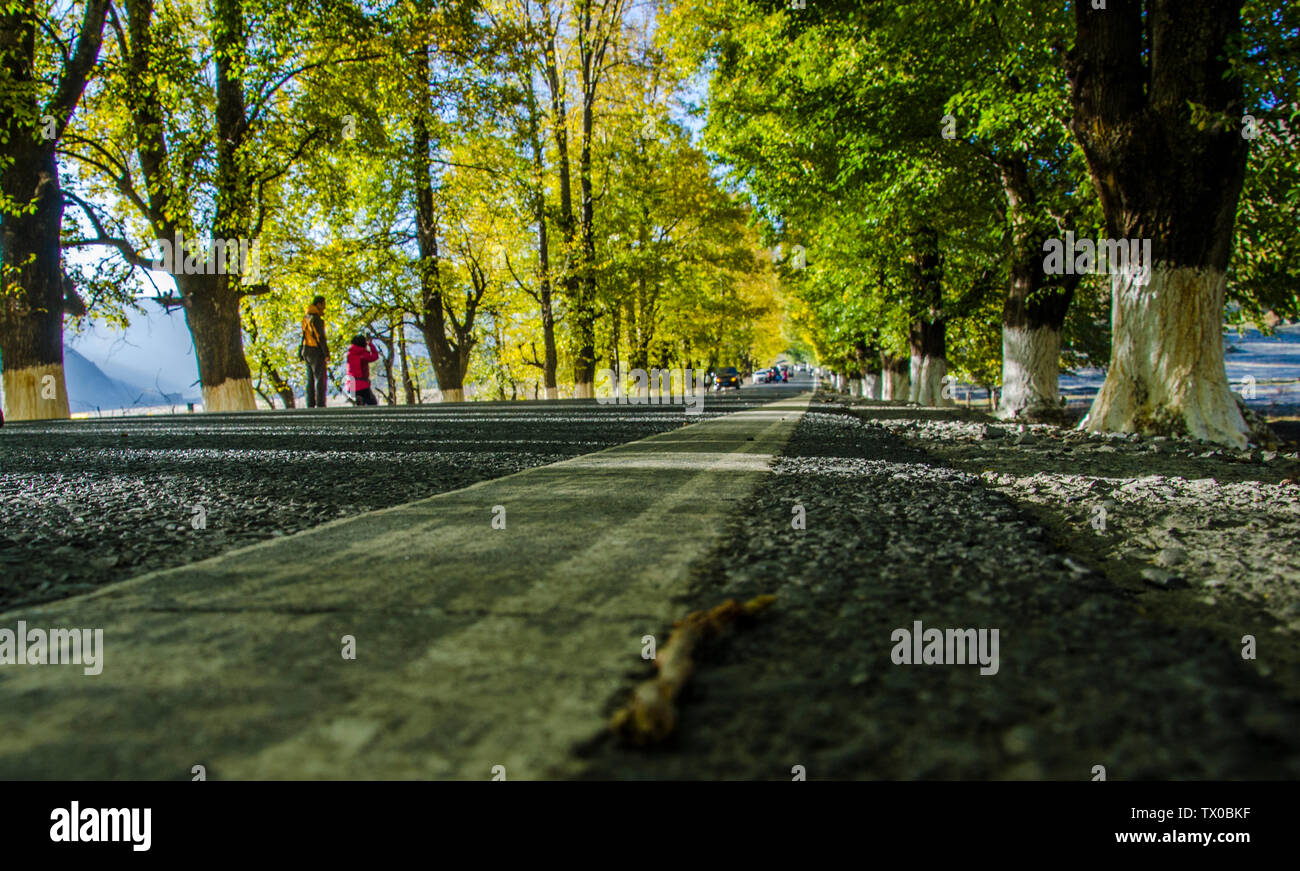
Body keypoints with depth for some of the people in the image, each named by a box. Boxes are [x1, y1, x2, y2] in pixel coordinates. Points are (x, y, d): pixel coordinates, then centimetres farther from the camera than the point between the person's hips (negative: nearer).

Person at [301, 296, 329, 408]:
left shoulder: (306, 317, 11)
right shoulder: (316, 318, -16)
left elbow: (303, 336, 15)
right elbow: (320, 337, -19)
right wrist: (327, 354, -16)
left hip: (307, 351, 9)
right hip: (316, 352, -9)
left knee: (311, 380, 12)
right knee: (320, 379, -7)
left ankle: (310, 405, 13)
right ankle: (320, 405, -10)